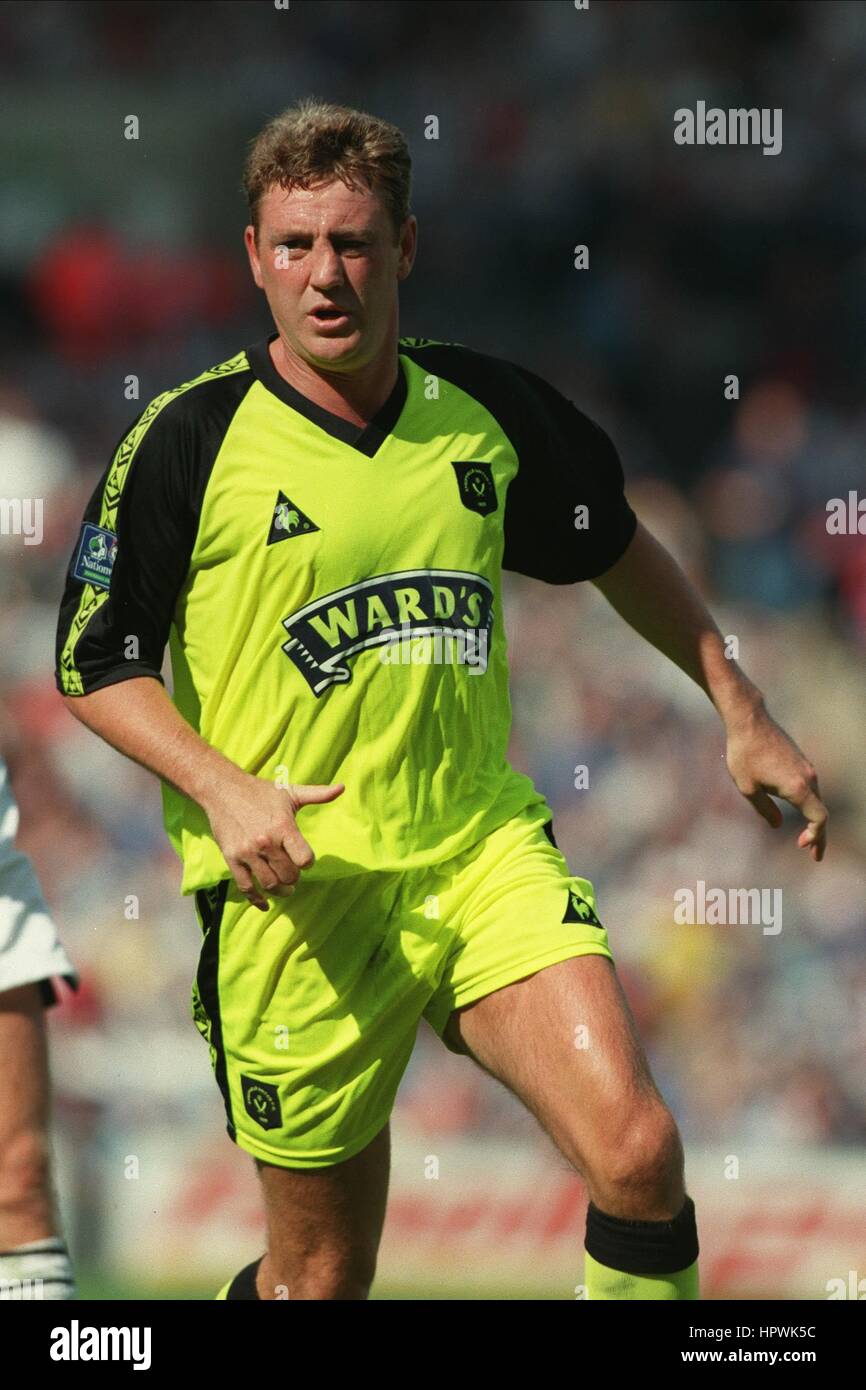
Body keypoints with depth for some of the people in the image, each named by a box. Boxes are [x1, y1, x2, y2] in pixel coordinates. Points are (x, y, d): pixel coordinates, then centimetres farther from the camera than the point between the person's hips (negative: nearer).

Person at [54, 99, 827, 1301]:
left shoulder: (489, 410, 2)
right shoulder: (193, 439, -8)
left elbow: (617, 549, 21)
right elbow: (96, 663, -1)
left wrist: (742, 712, 22)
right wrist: (223, 791, -16)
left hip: (484, 852, 2)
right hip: (298, 891, -2)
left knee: (636, 1153, -19)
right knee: (321, 1276, 5)